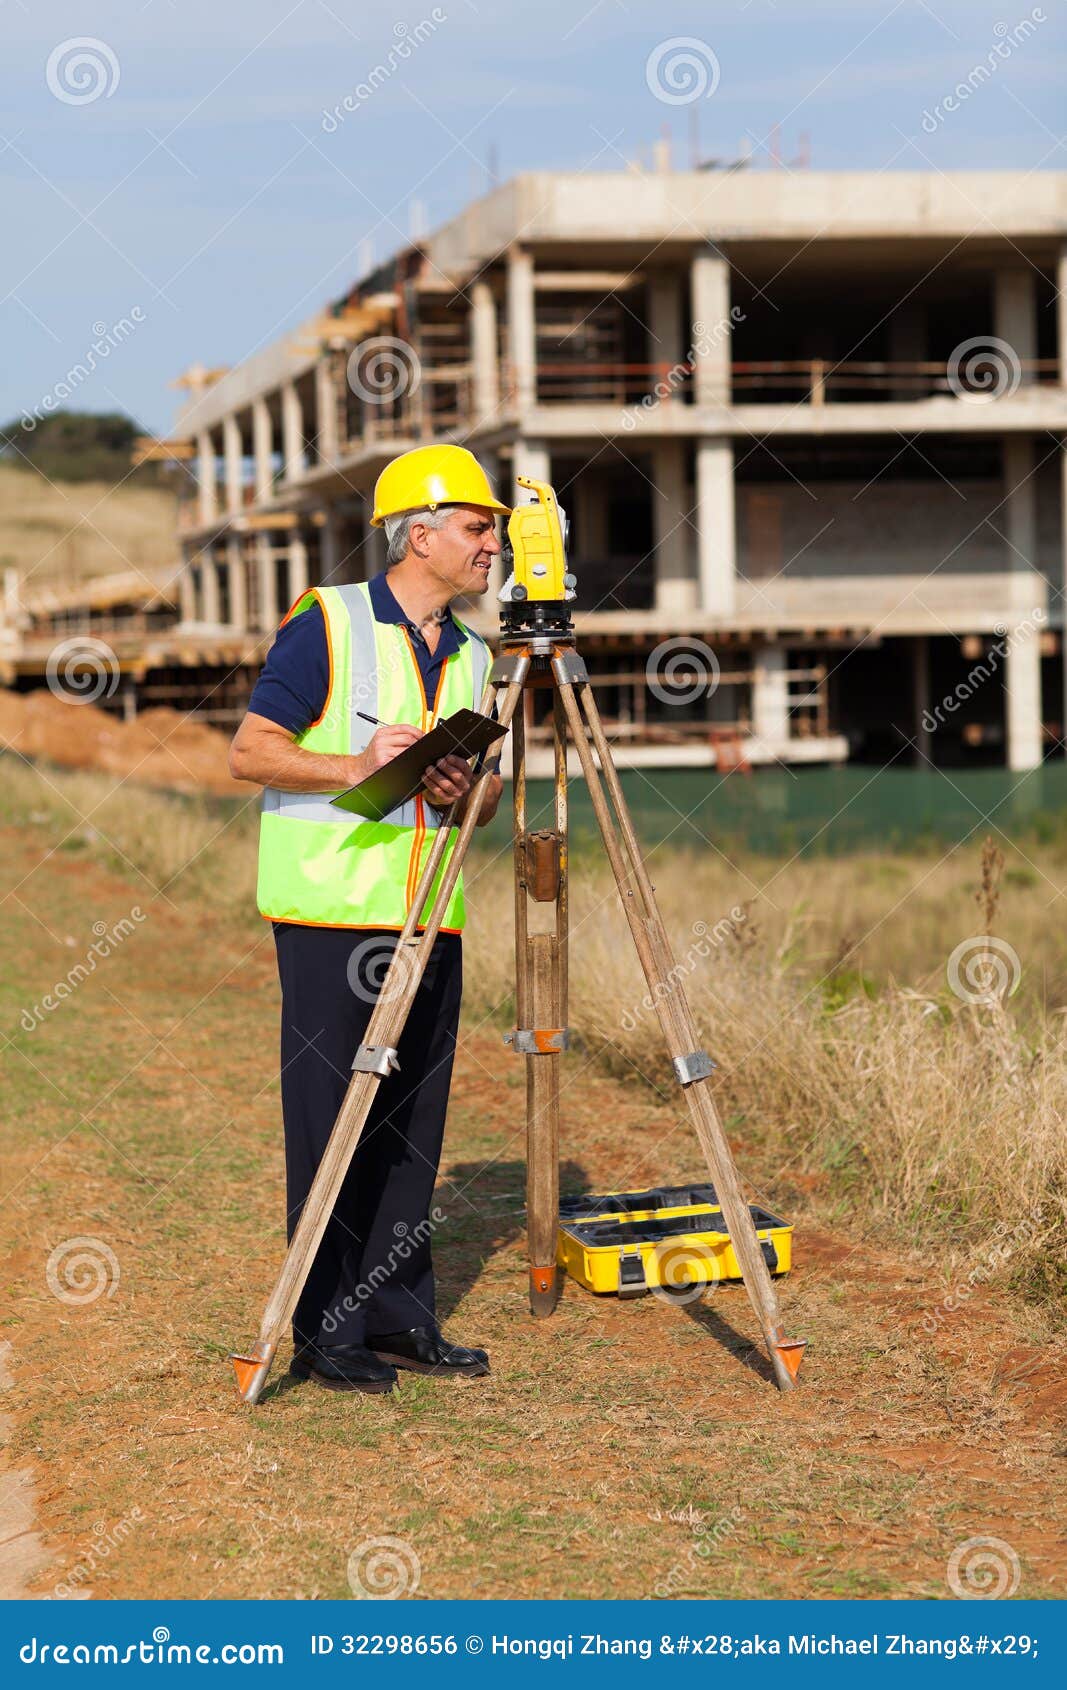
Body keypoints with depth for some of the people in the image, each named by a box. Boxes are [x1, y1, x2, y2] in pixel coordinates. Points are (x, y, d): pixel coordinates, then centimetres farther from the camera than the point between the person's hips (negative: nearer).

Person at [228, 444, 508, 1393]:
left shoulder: (472, 656, 13)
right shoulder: (328, 624, -5)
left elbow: (487, 801, 18)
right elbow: (251, 751, -7)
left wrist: (465, 792, -5)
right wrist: (355, 766, -20)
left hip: (430, 920, 6)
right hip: (330, 911, -6)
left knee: (412, 1123, 8)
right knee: (330, 1122, -2)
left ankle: (399, 1319, 16)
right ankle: (328, 1332, 5)